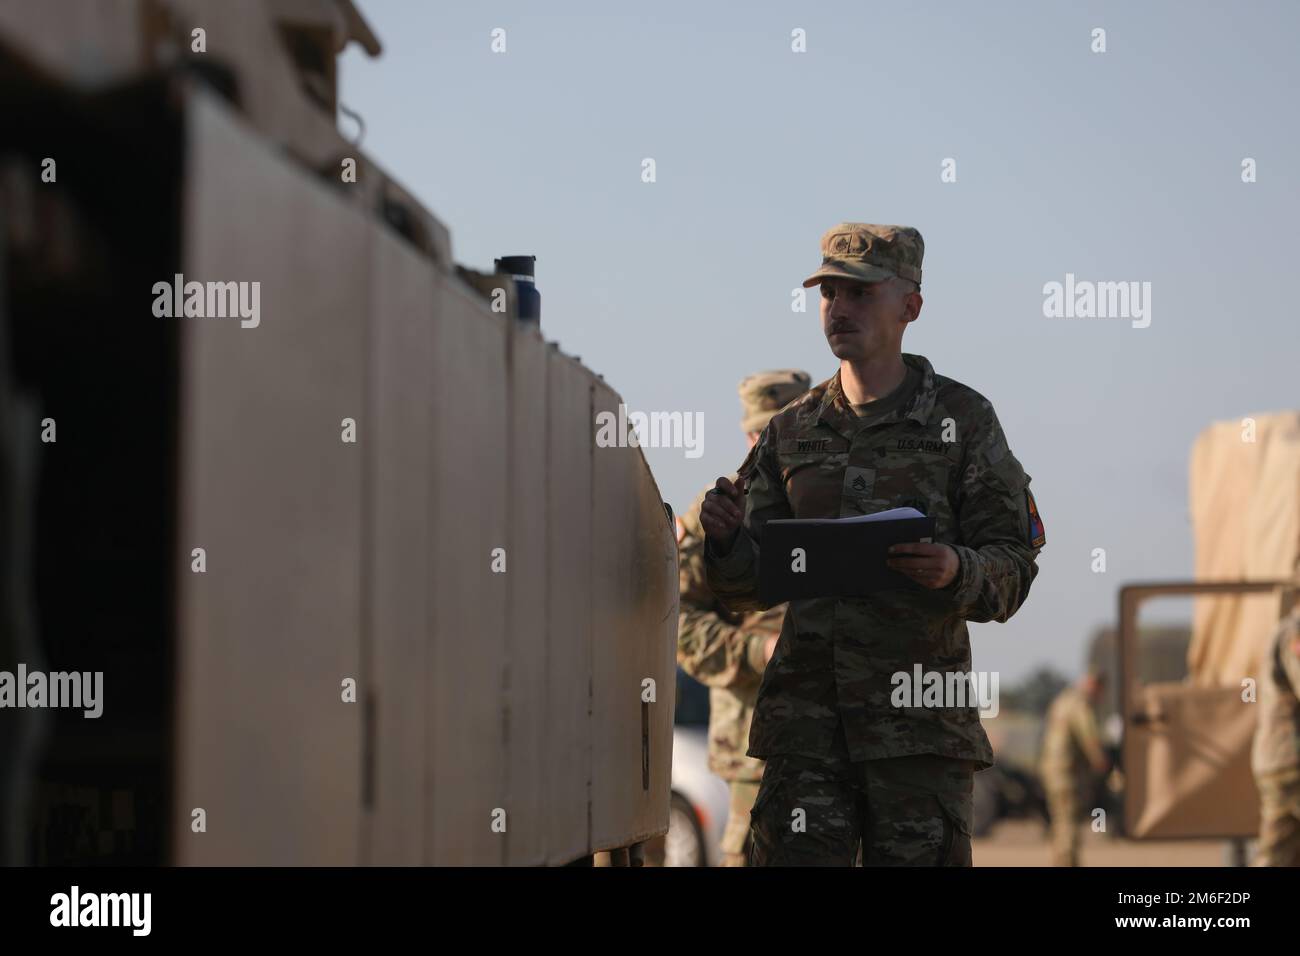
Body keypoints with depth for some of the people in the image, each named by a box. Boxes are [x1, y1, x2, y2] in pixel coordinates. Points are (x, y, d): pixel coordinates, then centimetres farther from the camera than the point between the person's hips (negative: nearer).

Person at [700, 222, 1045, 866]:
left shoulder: (963, 419, 4)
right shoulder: (792, 432, 13)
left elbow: (1013, 567, 0)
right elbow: (747, 589, 13)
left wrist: (956, 572, -21)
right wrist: (725, 539, -9)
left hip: (919, 719, -2)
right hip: (805, 713, 3)